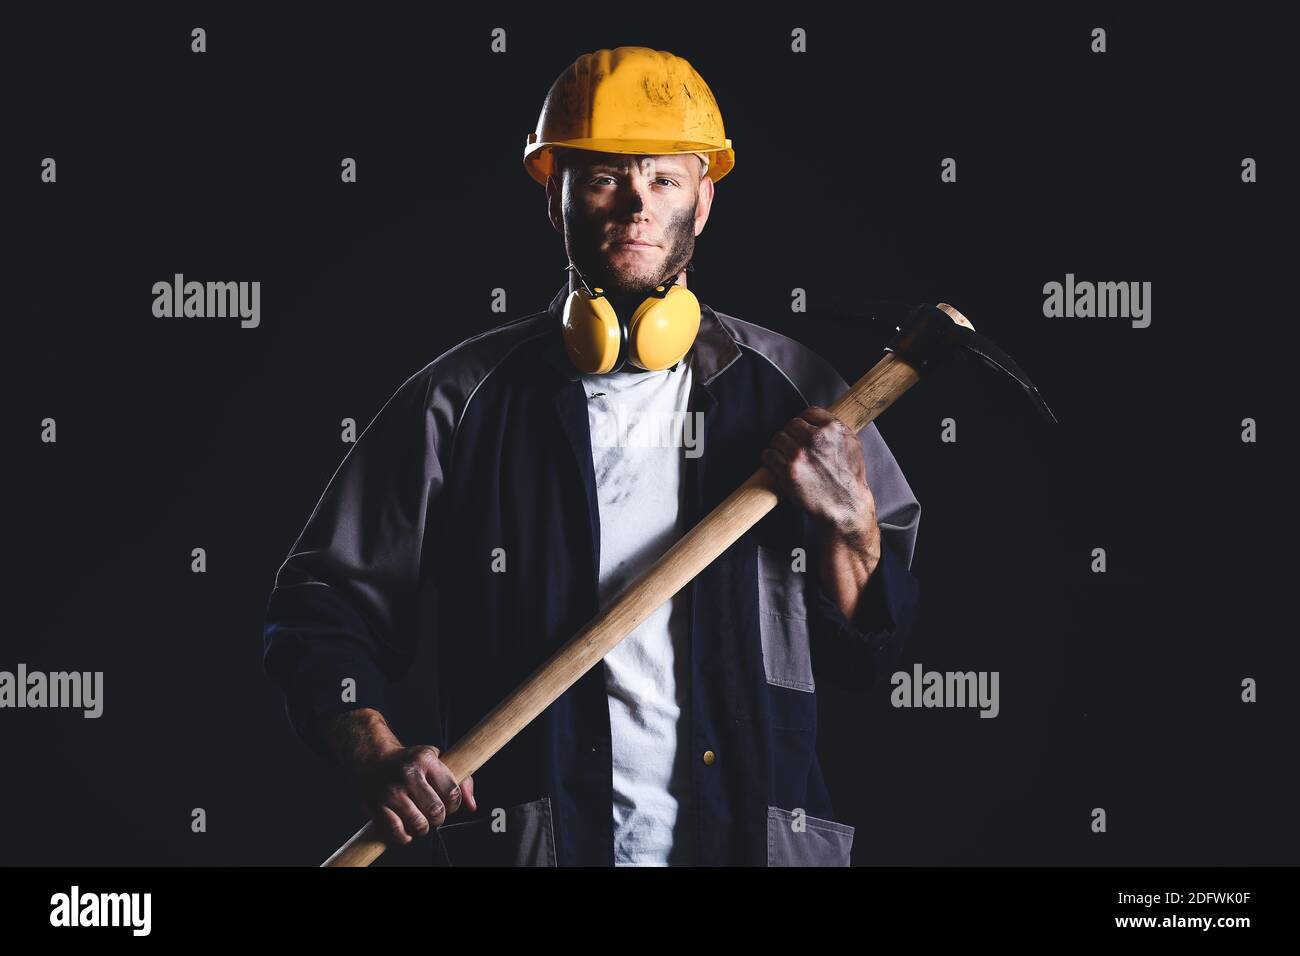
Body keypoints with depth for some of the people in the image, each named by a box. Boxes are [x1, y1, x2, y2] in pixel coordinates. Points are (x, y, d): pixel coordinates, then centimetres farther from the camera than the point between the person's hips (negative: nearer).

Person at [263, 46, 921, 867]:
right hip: (532, 839, -1)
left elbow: (873, 657, 9)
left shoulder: (796, 397, 7)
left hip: (754, 837, 1)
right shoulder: (460, 404, 4)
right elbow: (322, 613, 7)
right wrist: (377, 759, -8)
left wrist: (851, 527, -8)